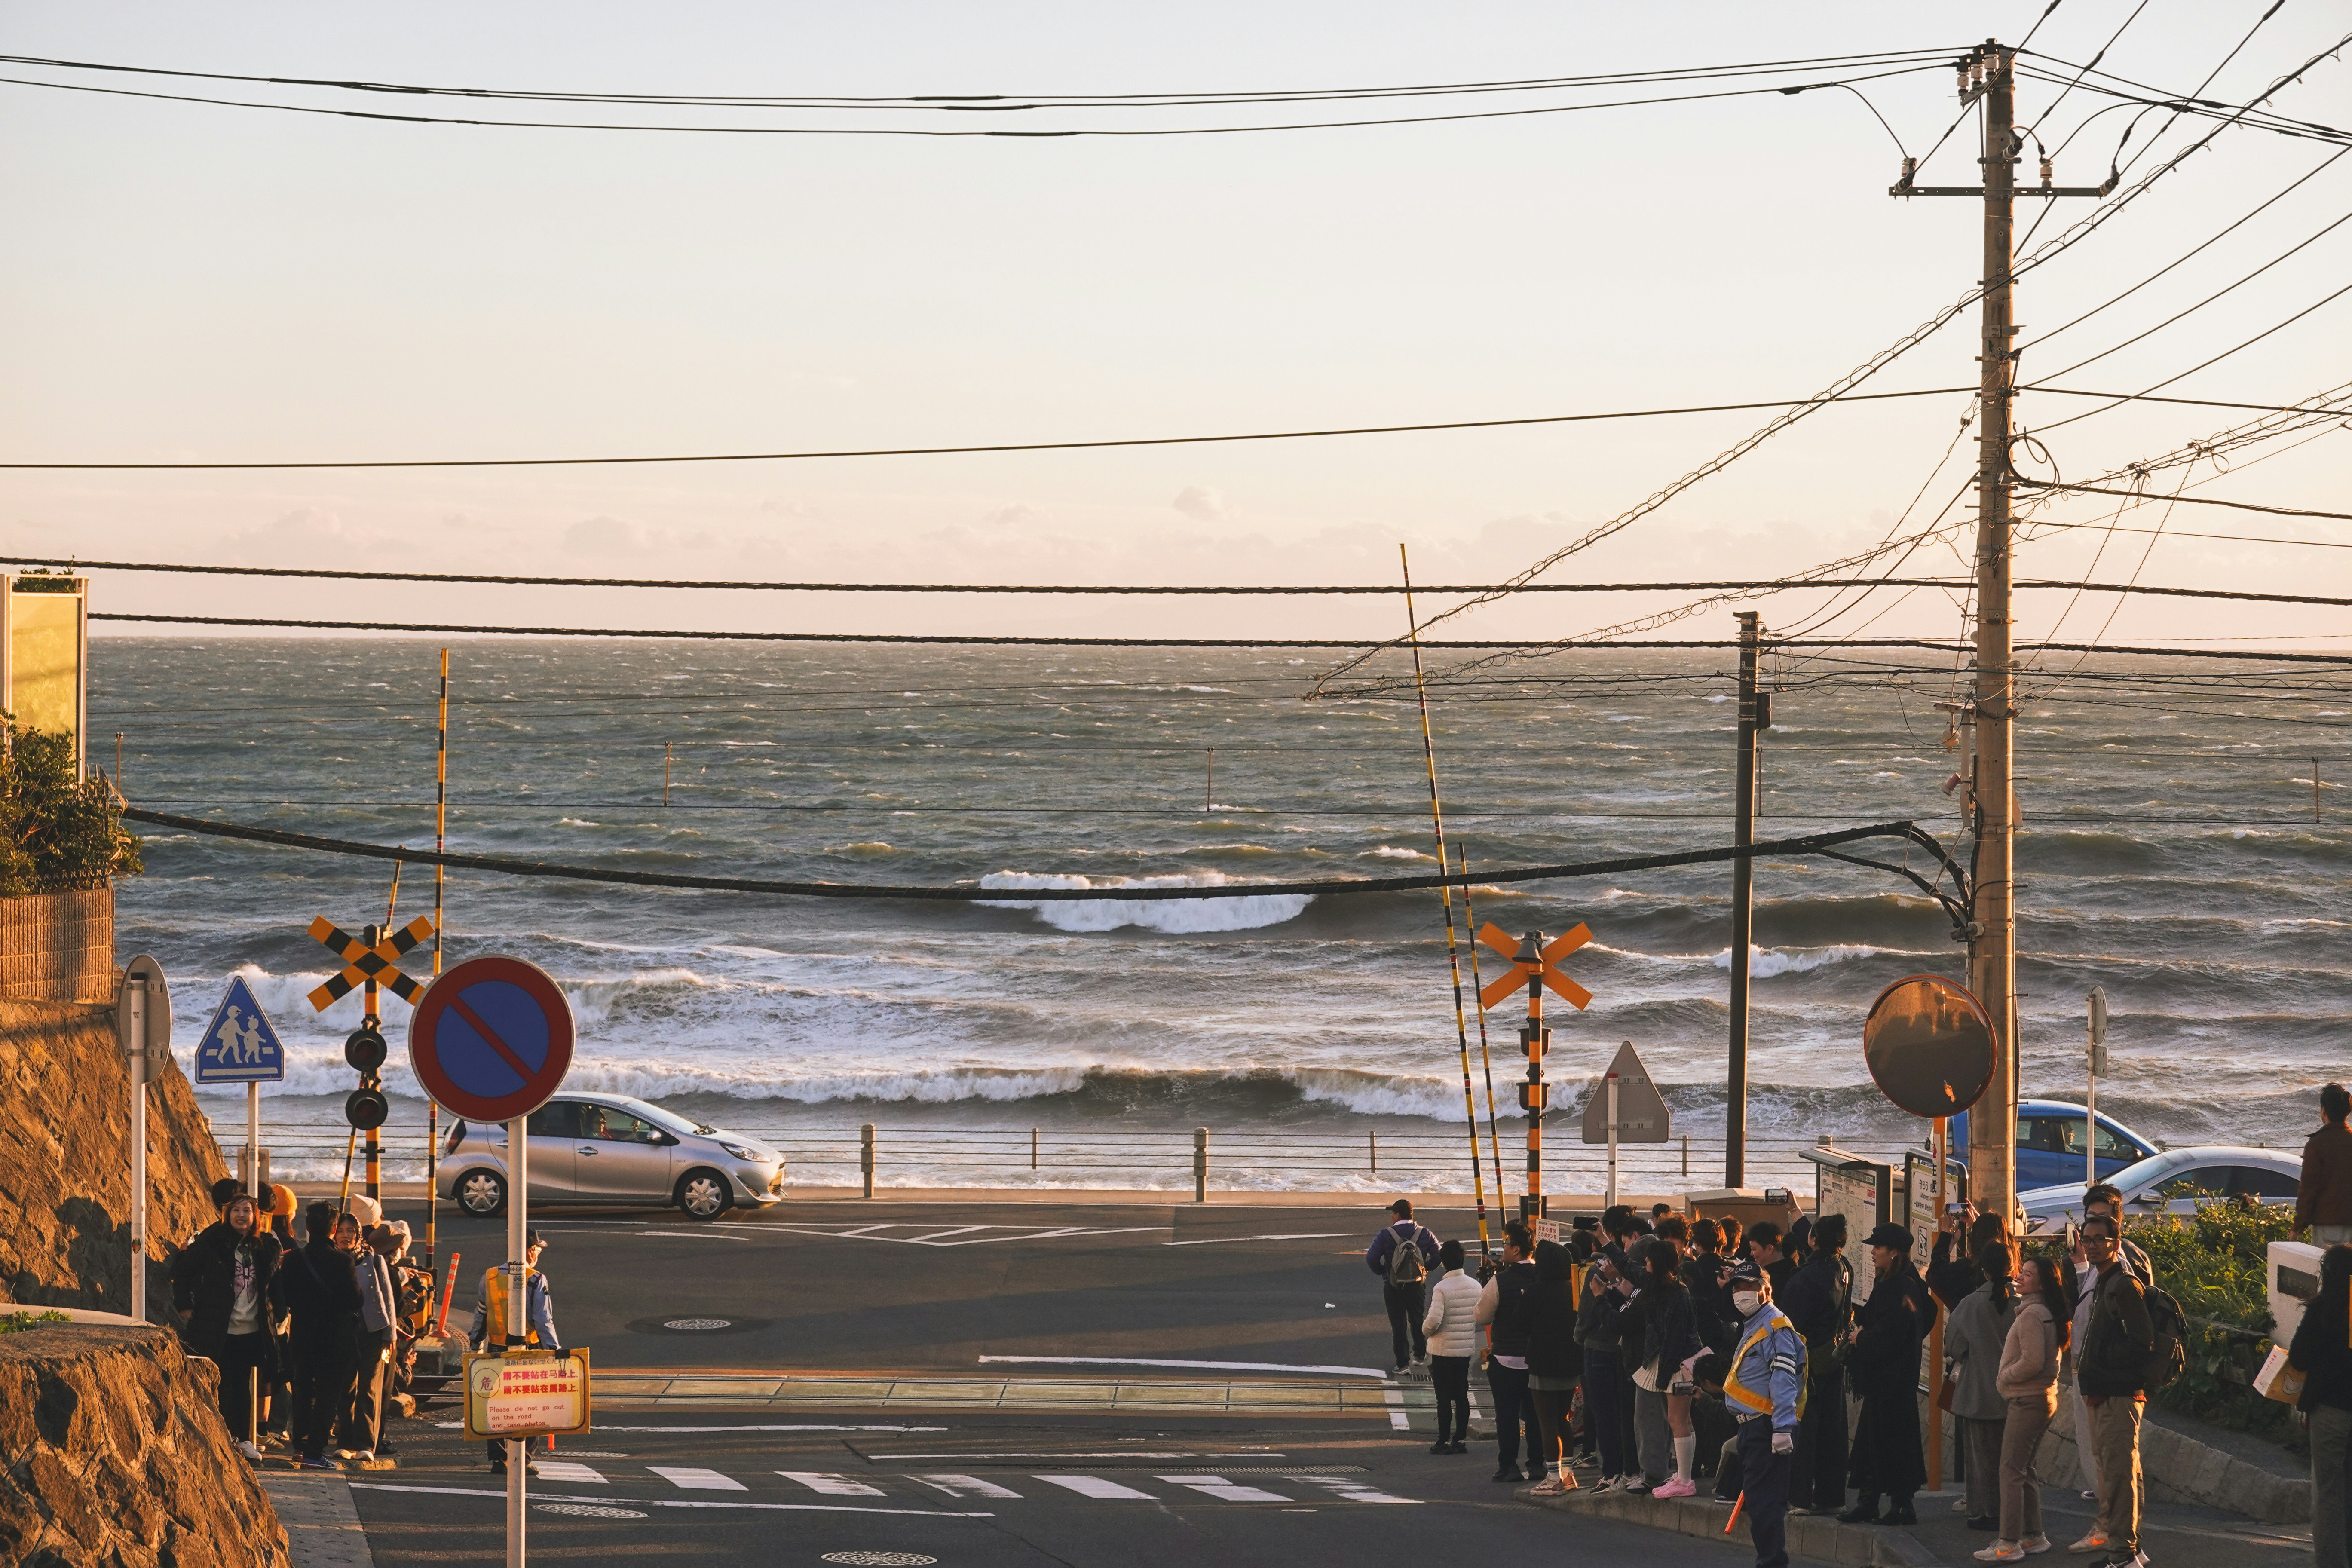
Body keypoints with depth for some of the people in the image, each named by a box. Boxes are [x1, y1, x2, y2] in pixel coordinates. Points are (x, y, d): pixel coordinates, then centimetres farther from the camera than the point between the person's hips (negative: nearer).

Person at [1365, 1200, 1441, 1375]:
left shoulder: (1386, 1235, -12)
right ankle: (1420, 1355, 32)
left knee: (1398, 1325, 6)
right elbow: (1438, 1255, -5)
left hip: (1393, 1286, -3)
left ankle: (1403, 1364, 5)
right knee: (1417, 1321, 22)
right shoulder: (1424, 1233, -4)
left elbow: (1371, 1258, -16)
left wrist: (1382, 1272, 1)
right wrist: (1425, 1269, 9)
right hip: (1417, 1285, 3)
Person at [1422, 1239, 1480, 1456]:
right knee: (1462, 1395, 12)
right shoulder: (1475, 1286, 0)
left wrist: (1425, 1329, -2)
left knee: (1444, 1397, 2)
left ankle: (1444, 1440, 4)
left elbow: (1433, 1321, -24)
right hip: (1467, 1348, 5)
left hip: (1444, 1349, -5)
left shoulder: (1442, 1288, -18)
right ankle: (1461, 1439, 15)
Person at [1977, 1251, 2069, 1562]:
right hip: (2044, 1398, 10)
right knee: (2024, 1470, 17)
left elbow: (2032, 1362, -23)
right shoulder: (2049, 1314, 14)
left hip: (2028, 1401, -10)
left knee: (2011, 1471, -8)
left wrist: (2001, 1380, -9)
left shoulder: (2031, 1314, -17)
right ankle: (2033, 1536, 21)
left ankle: (2009, 1544, -8)